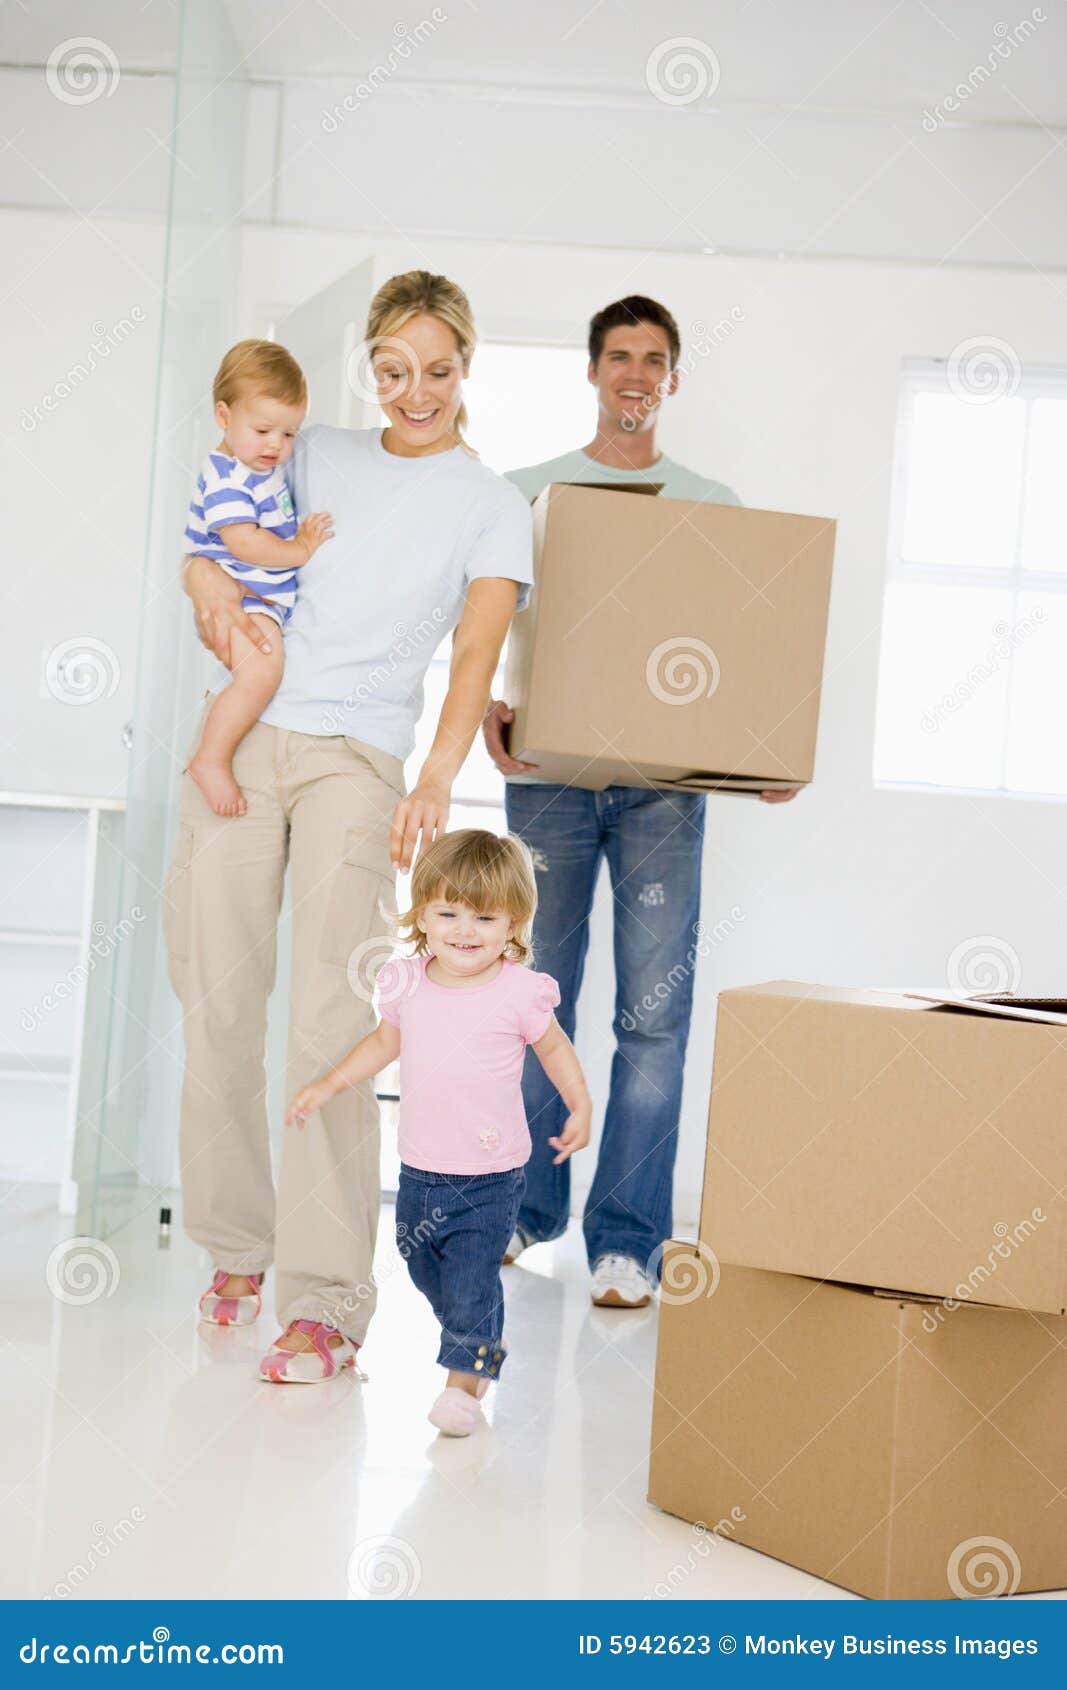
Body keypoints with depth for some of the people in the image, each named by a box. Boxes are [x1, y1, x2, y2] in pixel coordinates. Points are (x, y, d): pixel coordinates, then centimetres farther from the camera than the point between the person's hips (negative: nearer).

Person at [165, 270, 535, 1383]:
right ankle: (235, 1248, 19)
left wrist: (438, 778, -22)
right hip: (240, 742, 3)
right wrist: (207, 575, -1)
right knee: (218, 1010, 3)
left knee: (328, 1022, -13)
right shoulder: (317, 456, 16)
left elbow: (478, 652, -5)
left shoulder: (491, 507, 7)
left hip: (357, 759, -3)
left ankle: (326, 1300, -13)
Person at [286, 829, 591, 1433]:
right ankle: (485, 1347, 42)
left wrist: (579, 1107, -2)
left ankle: (464, 1380, 10)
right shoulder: (407, 984, -2)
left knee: (471, 1281, -8)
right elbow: (386, 1041, 16)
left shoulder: (520, 992, -14)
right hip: (420, 1172, 5)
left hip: (491, 1178, -5)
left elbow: (554, 1047, 4)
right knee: (425, 1269, 19)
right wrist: (329, 1085, 14)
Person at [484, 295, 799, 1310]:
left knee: (654, 1008, -7)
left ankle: (627, 1238, -1)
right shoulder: (529, 493, 12)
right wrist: (487, 708, -12)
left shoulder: (712, 507, 14)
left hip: (665, 779, 0)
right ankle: (524, 1205, 19)